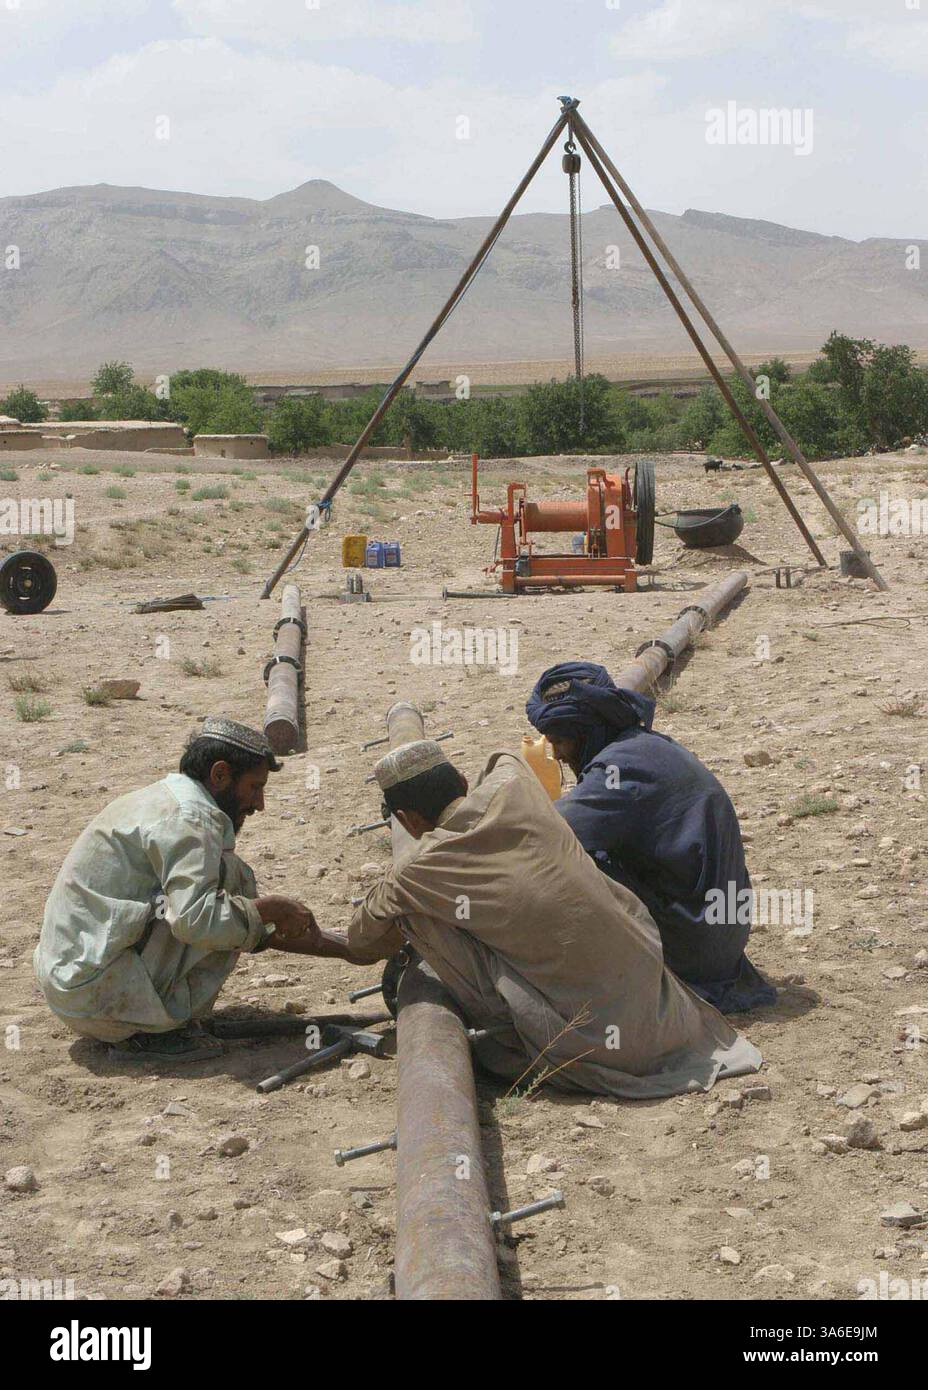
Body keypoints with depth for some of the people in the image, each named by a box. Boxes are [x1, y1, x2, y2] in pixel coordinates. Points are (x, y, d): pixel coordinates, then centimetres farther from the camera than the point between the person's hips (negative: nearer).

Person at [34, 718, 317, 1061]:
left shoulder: (160, 800, 19)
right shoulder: (190, 817, -13)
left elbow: (187, 911, 27)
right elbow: (195, 919, -26)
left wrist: (267, 934, 19)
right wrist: (270, 909, -11)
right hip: (103, 999, -10)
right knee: (229, 875, -11)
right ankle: (156, 1031, -8)